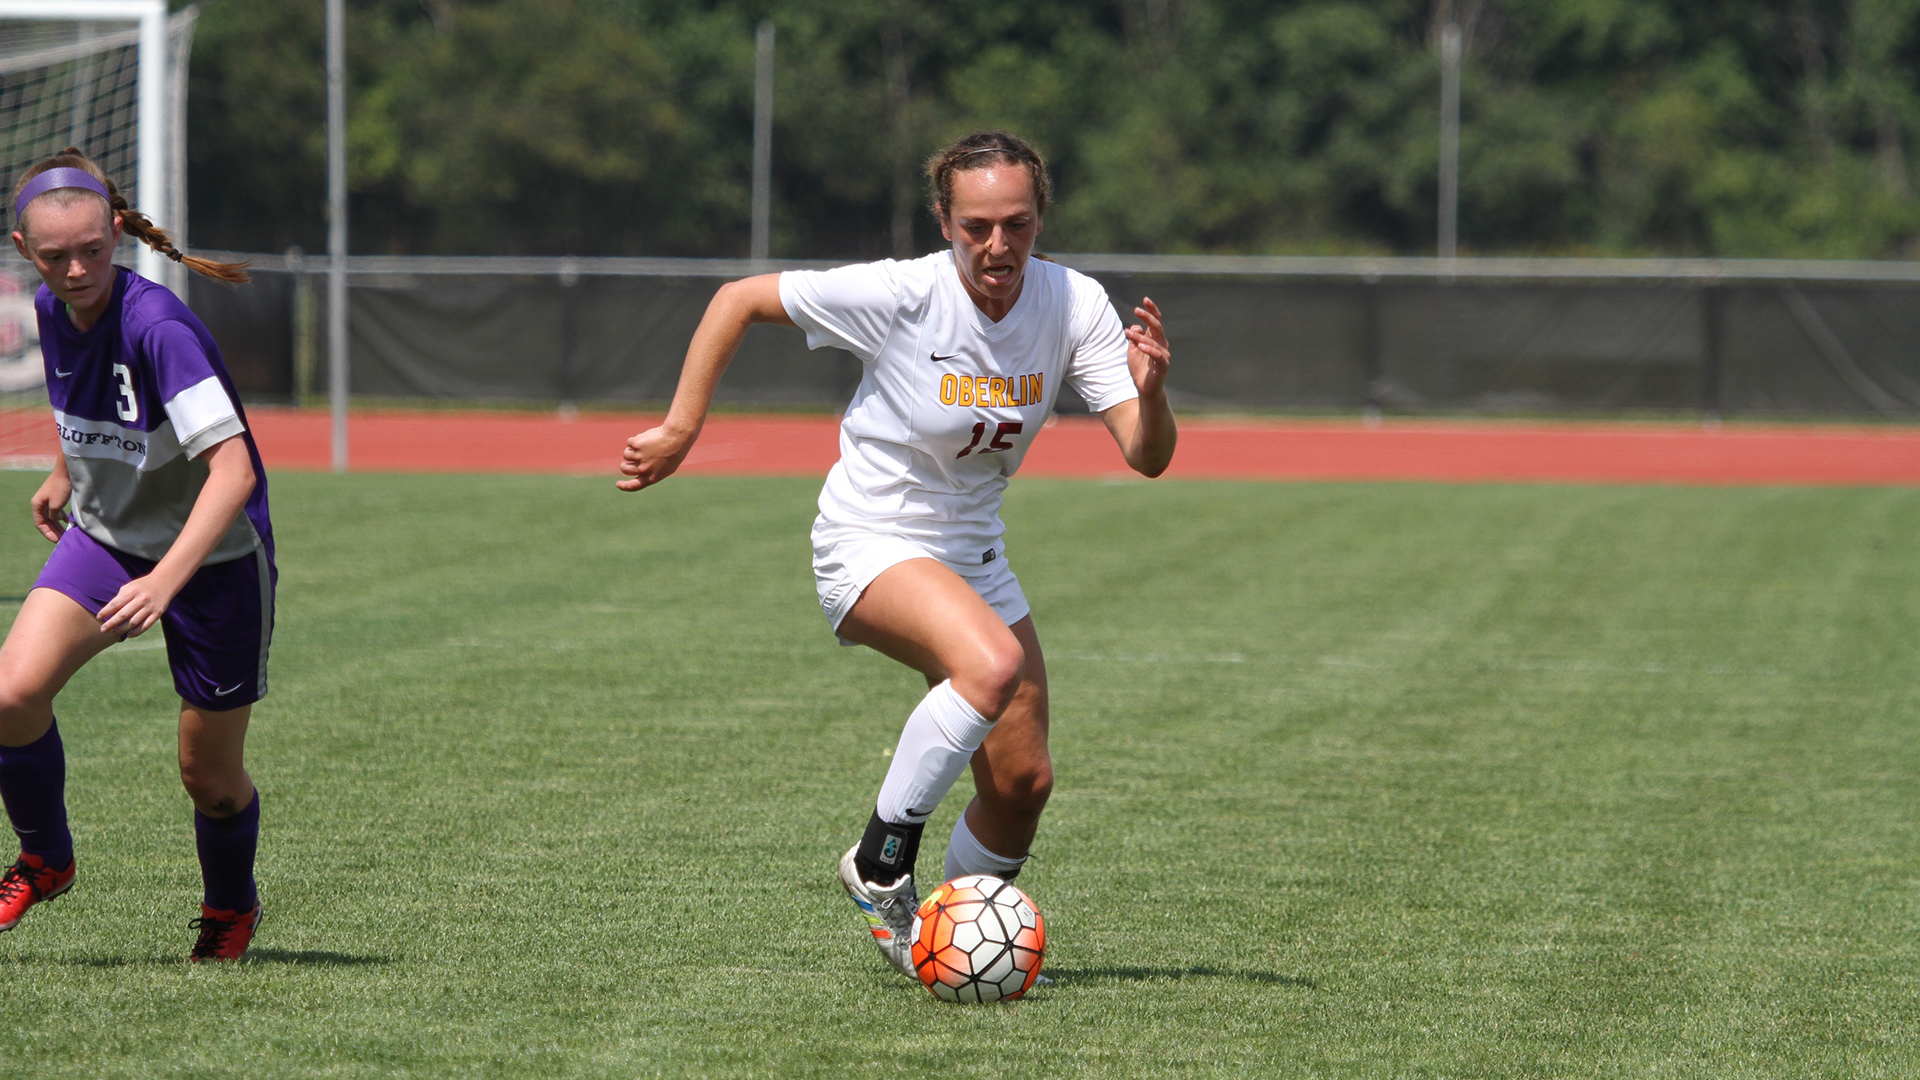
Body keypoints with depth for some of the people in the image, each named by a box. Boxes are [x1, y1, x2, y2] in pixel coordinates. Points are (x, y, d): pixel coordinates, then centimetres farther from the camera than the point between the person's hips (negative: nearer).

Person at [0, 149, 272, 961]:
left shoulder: (157, 327, -30)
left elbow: (232, 471, -37)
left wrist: (166, 581, -46)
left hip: (214, 558, -5)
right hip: (104, 534, 5)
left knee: (209, 774, 4)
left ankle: (231, 908, 36)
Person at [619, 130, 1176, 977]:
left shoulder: (1074, 305, -11)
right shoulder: (900, 295, -22)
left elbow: (1148, 457, -15)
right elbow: (739, 299, -12)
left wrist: (1150, 393, -37)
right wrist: (681, 428, -12)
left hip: (972, 553, 6)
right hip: (871, 544, -6)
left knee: (1022, 782, 3)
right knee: (993, 663, -34)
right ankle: (881, 860, -16)